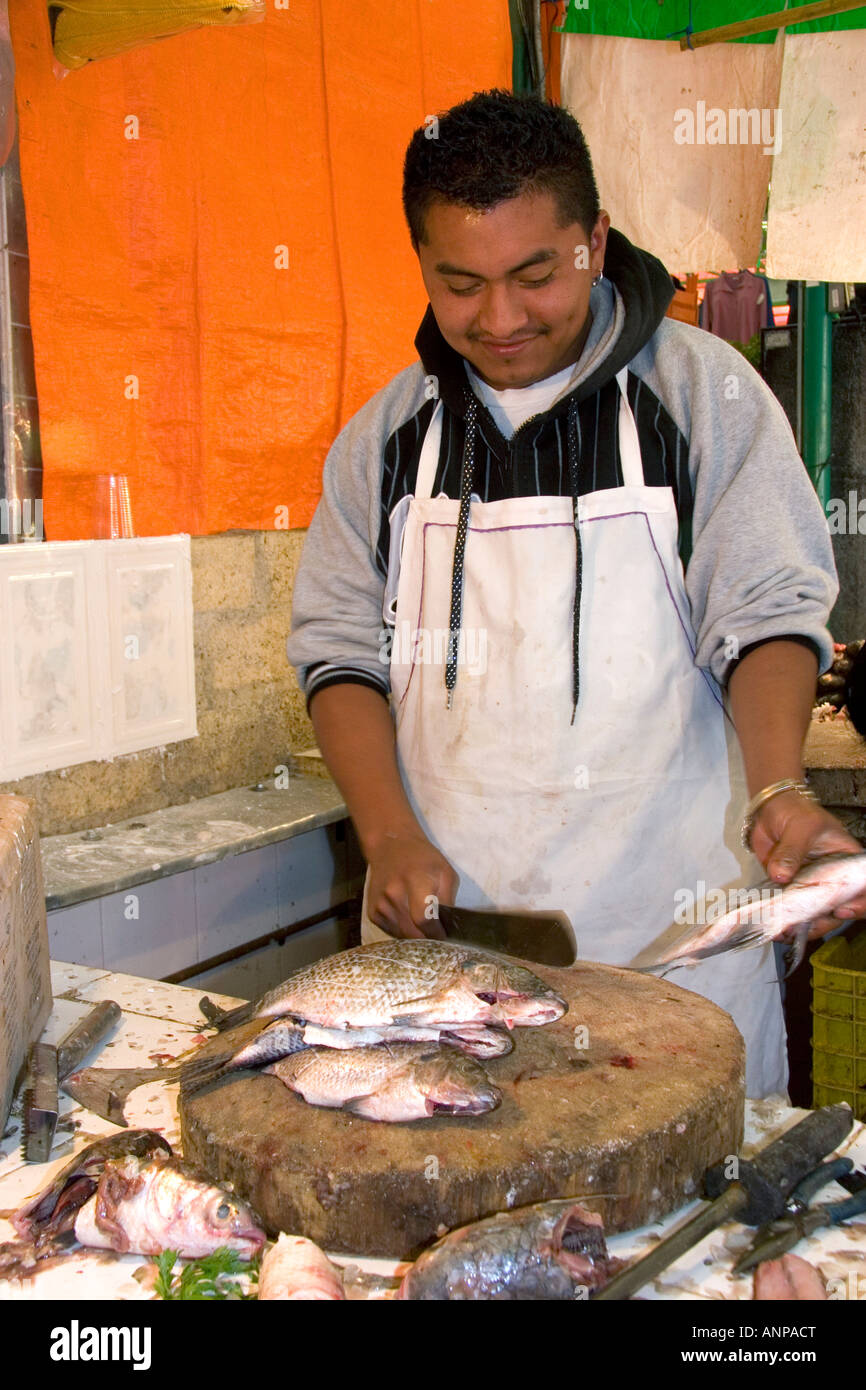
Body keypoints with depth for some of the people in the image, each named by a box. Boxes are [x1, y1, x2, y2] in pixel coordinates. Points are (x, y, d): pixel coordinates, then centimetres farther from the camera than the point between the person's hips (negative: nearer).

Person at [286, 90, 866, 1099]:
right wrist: (389, 836, -8)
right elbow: (341, 648, 6)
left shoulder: (705, 391, -1)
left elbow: (764, 610, -3)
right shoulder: (385, 433, 7)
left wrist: (777, 788, -21)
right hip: (443, 910, 2)